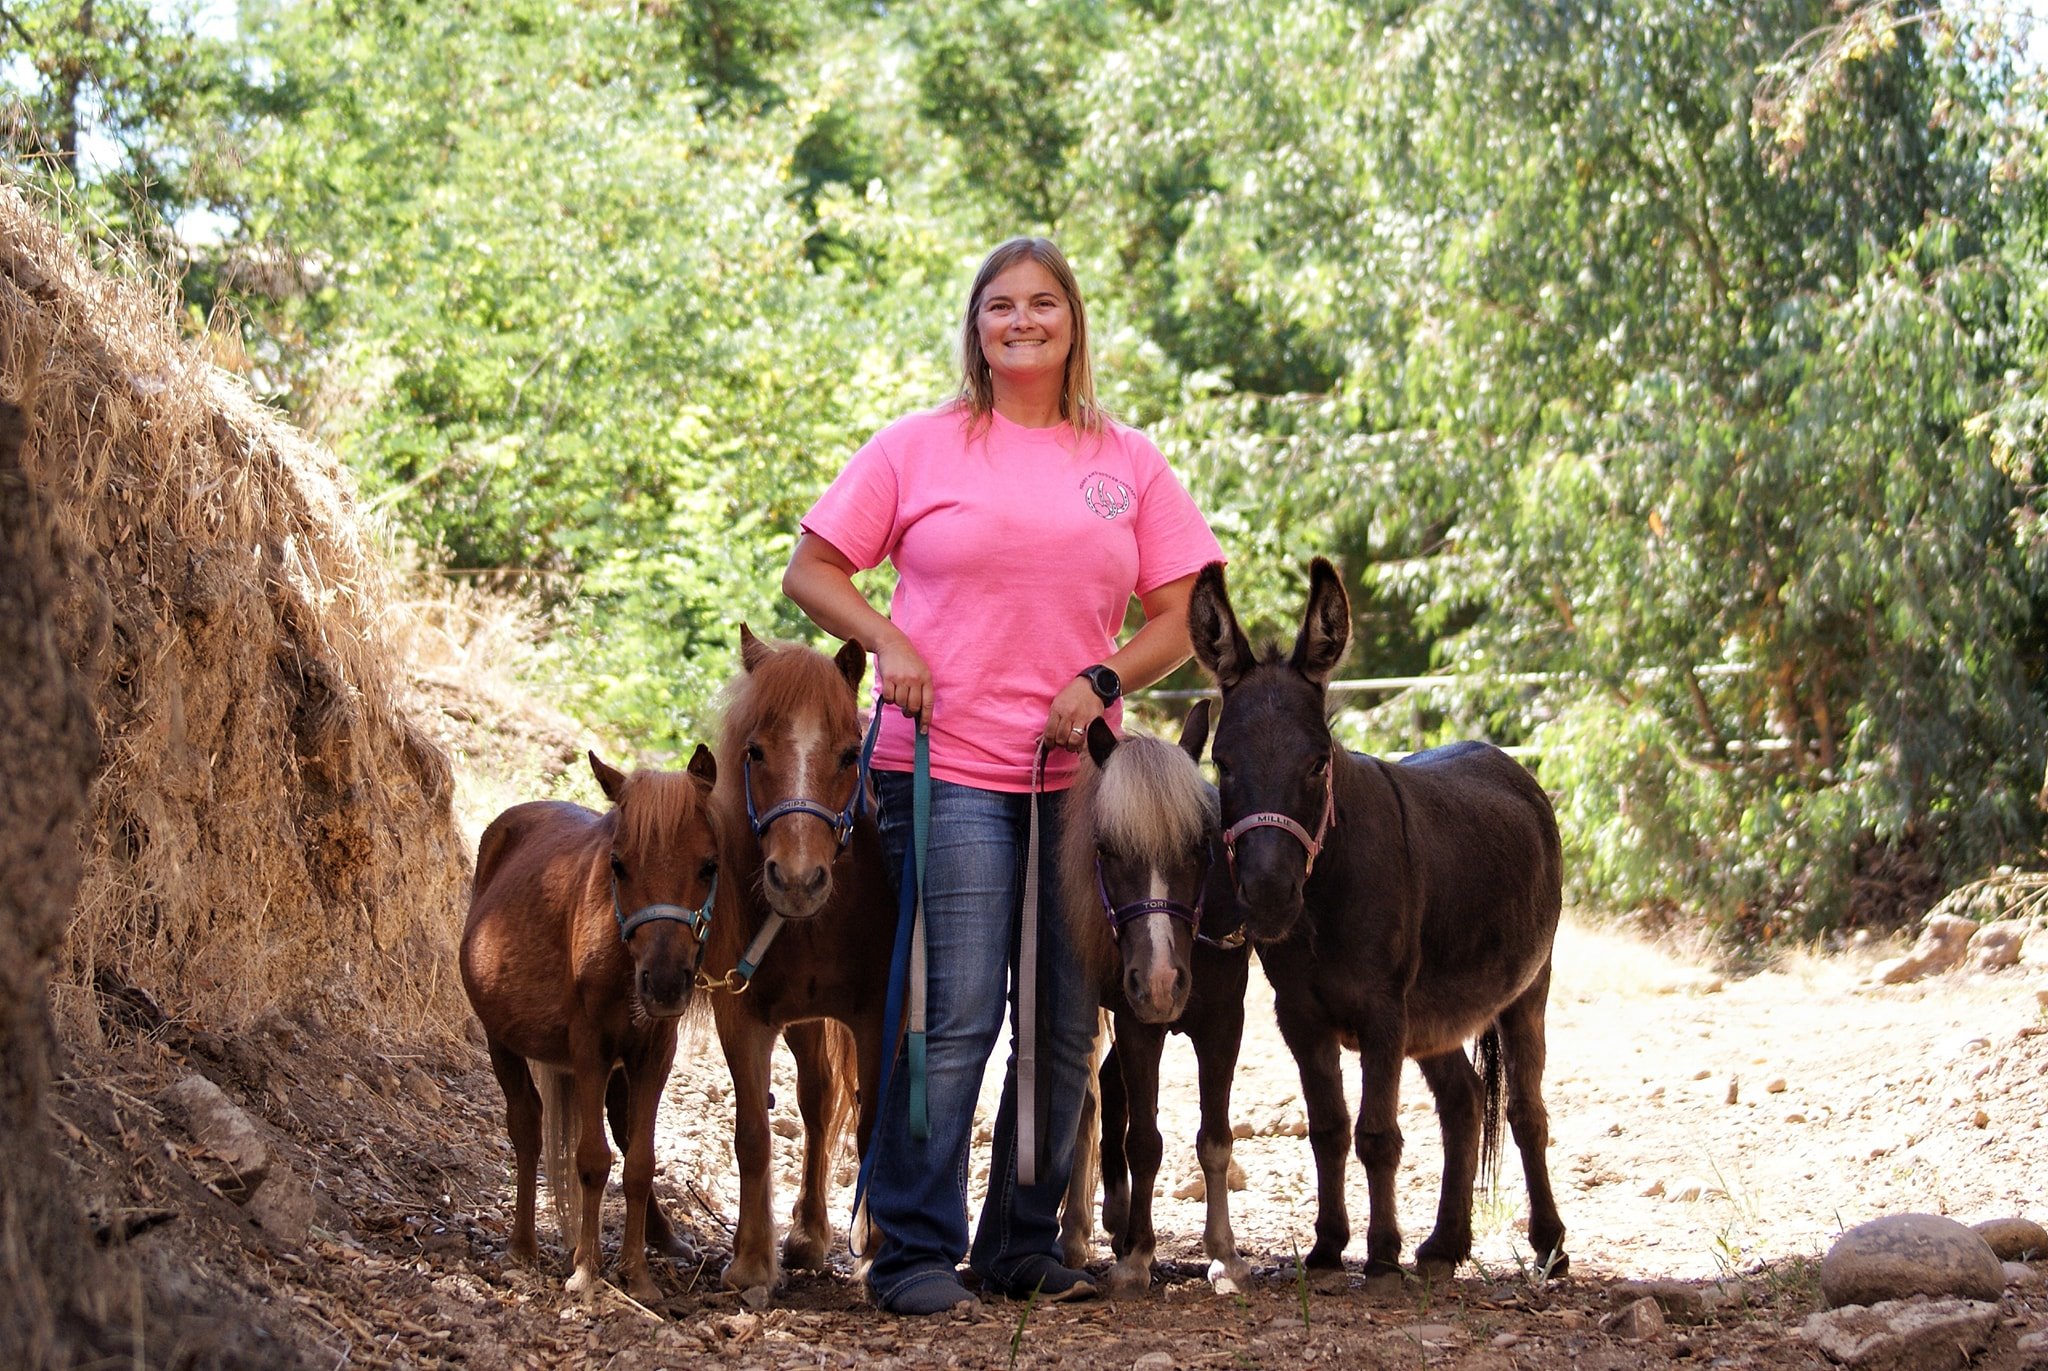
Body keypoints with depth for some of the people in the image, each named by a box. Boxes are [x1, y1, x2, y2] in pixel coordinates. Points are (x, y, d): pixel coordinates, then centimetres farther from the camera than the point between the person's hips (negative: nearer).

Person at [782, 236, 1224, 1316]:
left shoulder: (1128, 462, 10)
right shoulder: (918, 448, 3)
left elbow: (1181, 616, 10)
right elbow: (809, 571, 6)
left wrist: (1103, 680, -8)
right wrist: (886, 642, -11)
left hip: (1078, 773, 4)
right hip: (948, 770, -4)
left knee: (1066, 1026, 8)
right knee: (956, 1016, -9)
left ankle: (1024, 1243, 21)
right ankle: (914, 1249, 1)